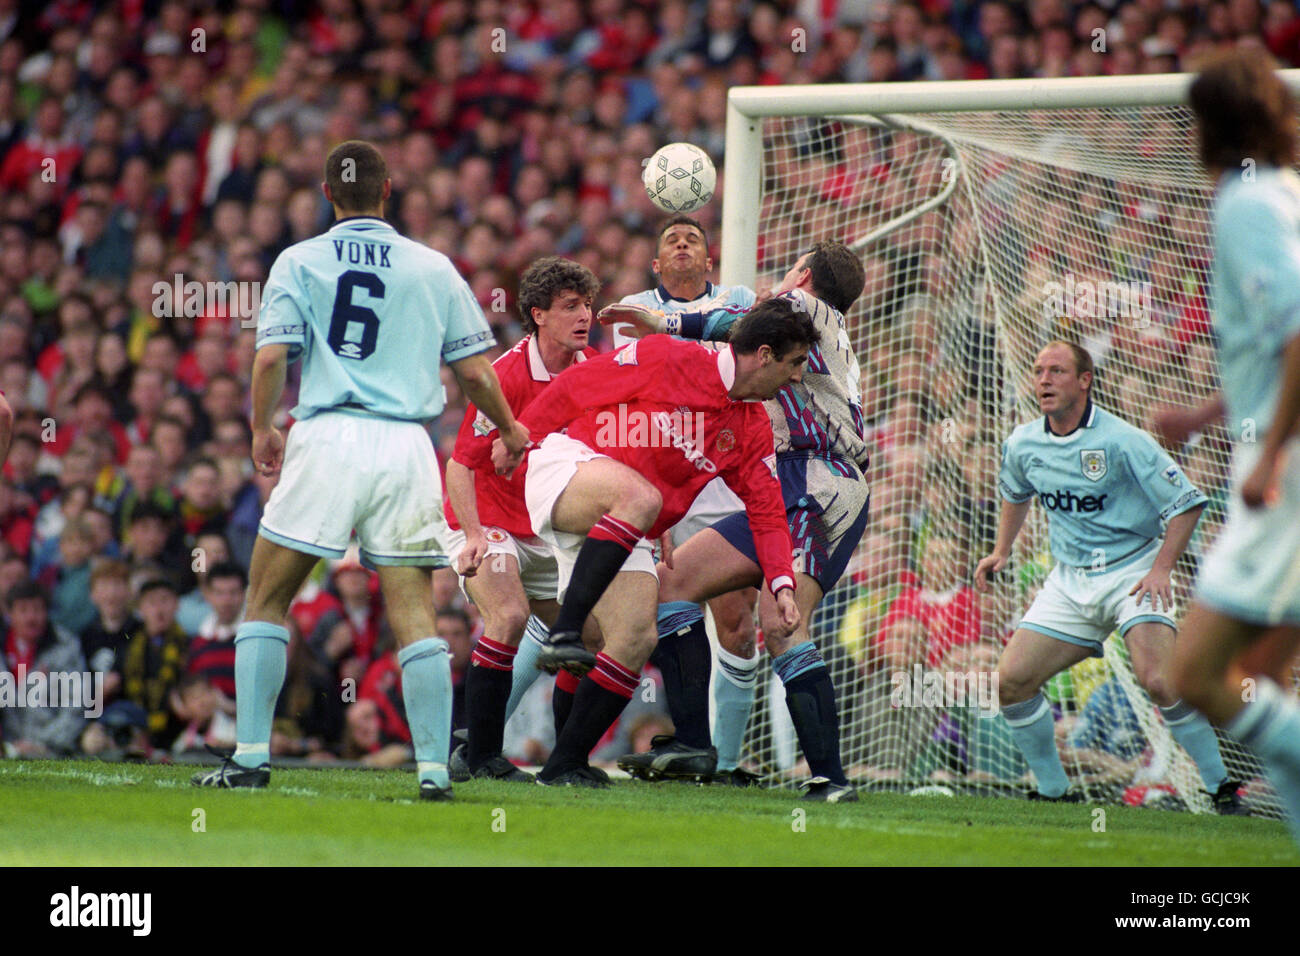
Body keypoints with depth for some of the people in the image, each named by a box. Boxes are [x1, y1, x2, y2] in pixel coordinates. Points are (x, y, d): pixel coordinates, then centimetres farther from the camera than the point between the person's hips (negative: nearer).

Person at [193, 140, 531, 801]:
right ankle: (434, 769, -5)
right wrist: (510, 431, 27)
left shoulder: (301, 261, 6)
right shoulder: (434, 268, 11)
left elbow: (272, 355, -4)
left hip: (327, 437, -2)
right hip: (407, 446, 2)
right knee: (413, 610, 2)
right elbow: (475, 372, 10)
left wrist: (261, 430, 12)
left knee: (267, 597, 8)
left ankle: (251, 758, 1)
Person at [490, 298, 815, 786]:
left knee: (638, 638, -8)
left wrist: (781, 586, -6)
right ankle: (564, 629, -43)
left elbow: (767, 512, 7)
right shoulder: (670, 359, -9)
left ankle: (566, 763, -2)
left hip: (618, 533, 7)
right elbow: (576, 384, -2)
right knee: (640, 497, -40)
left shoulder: (753, 430, 10)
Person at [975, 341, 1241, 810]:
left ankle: (1220, 785, -12)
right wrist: (1001, 551, 19)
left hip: (1132, 572, -6)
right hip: (1069, 580, 6)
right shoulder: (1022, 444, 2)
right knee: (1010, 681, -5)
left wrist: (1161, 569, -18)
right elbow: (1015, 493, 27)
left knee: (1159, 681, -27)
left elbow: (1187, 502, -11)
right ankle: (1054, 790, 12)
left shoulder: (1122, 441, -16)